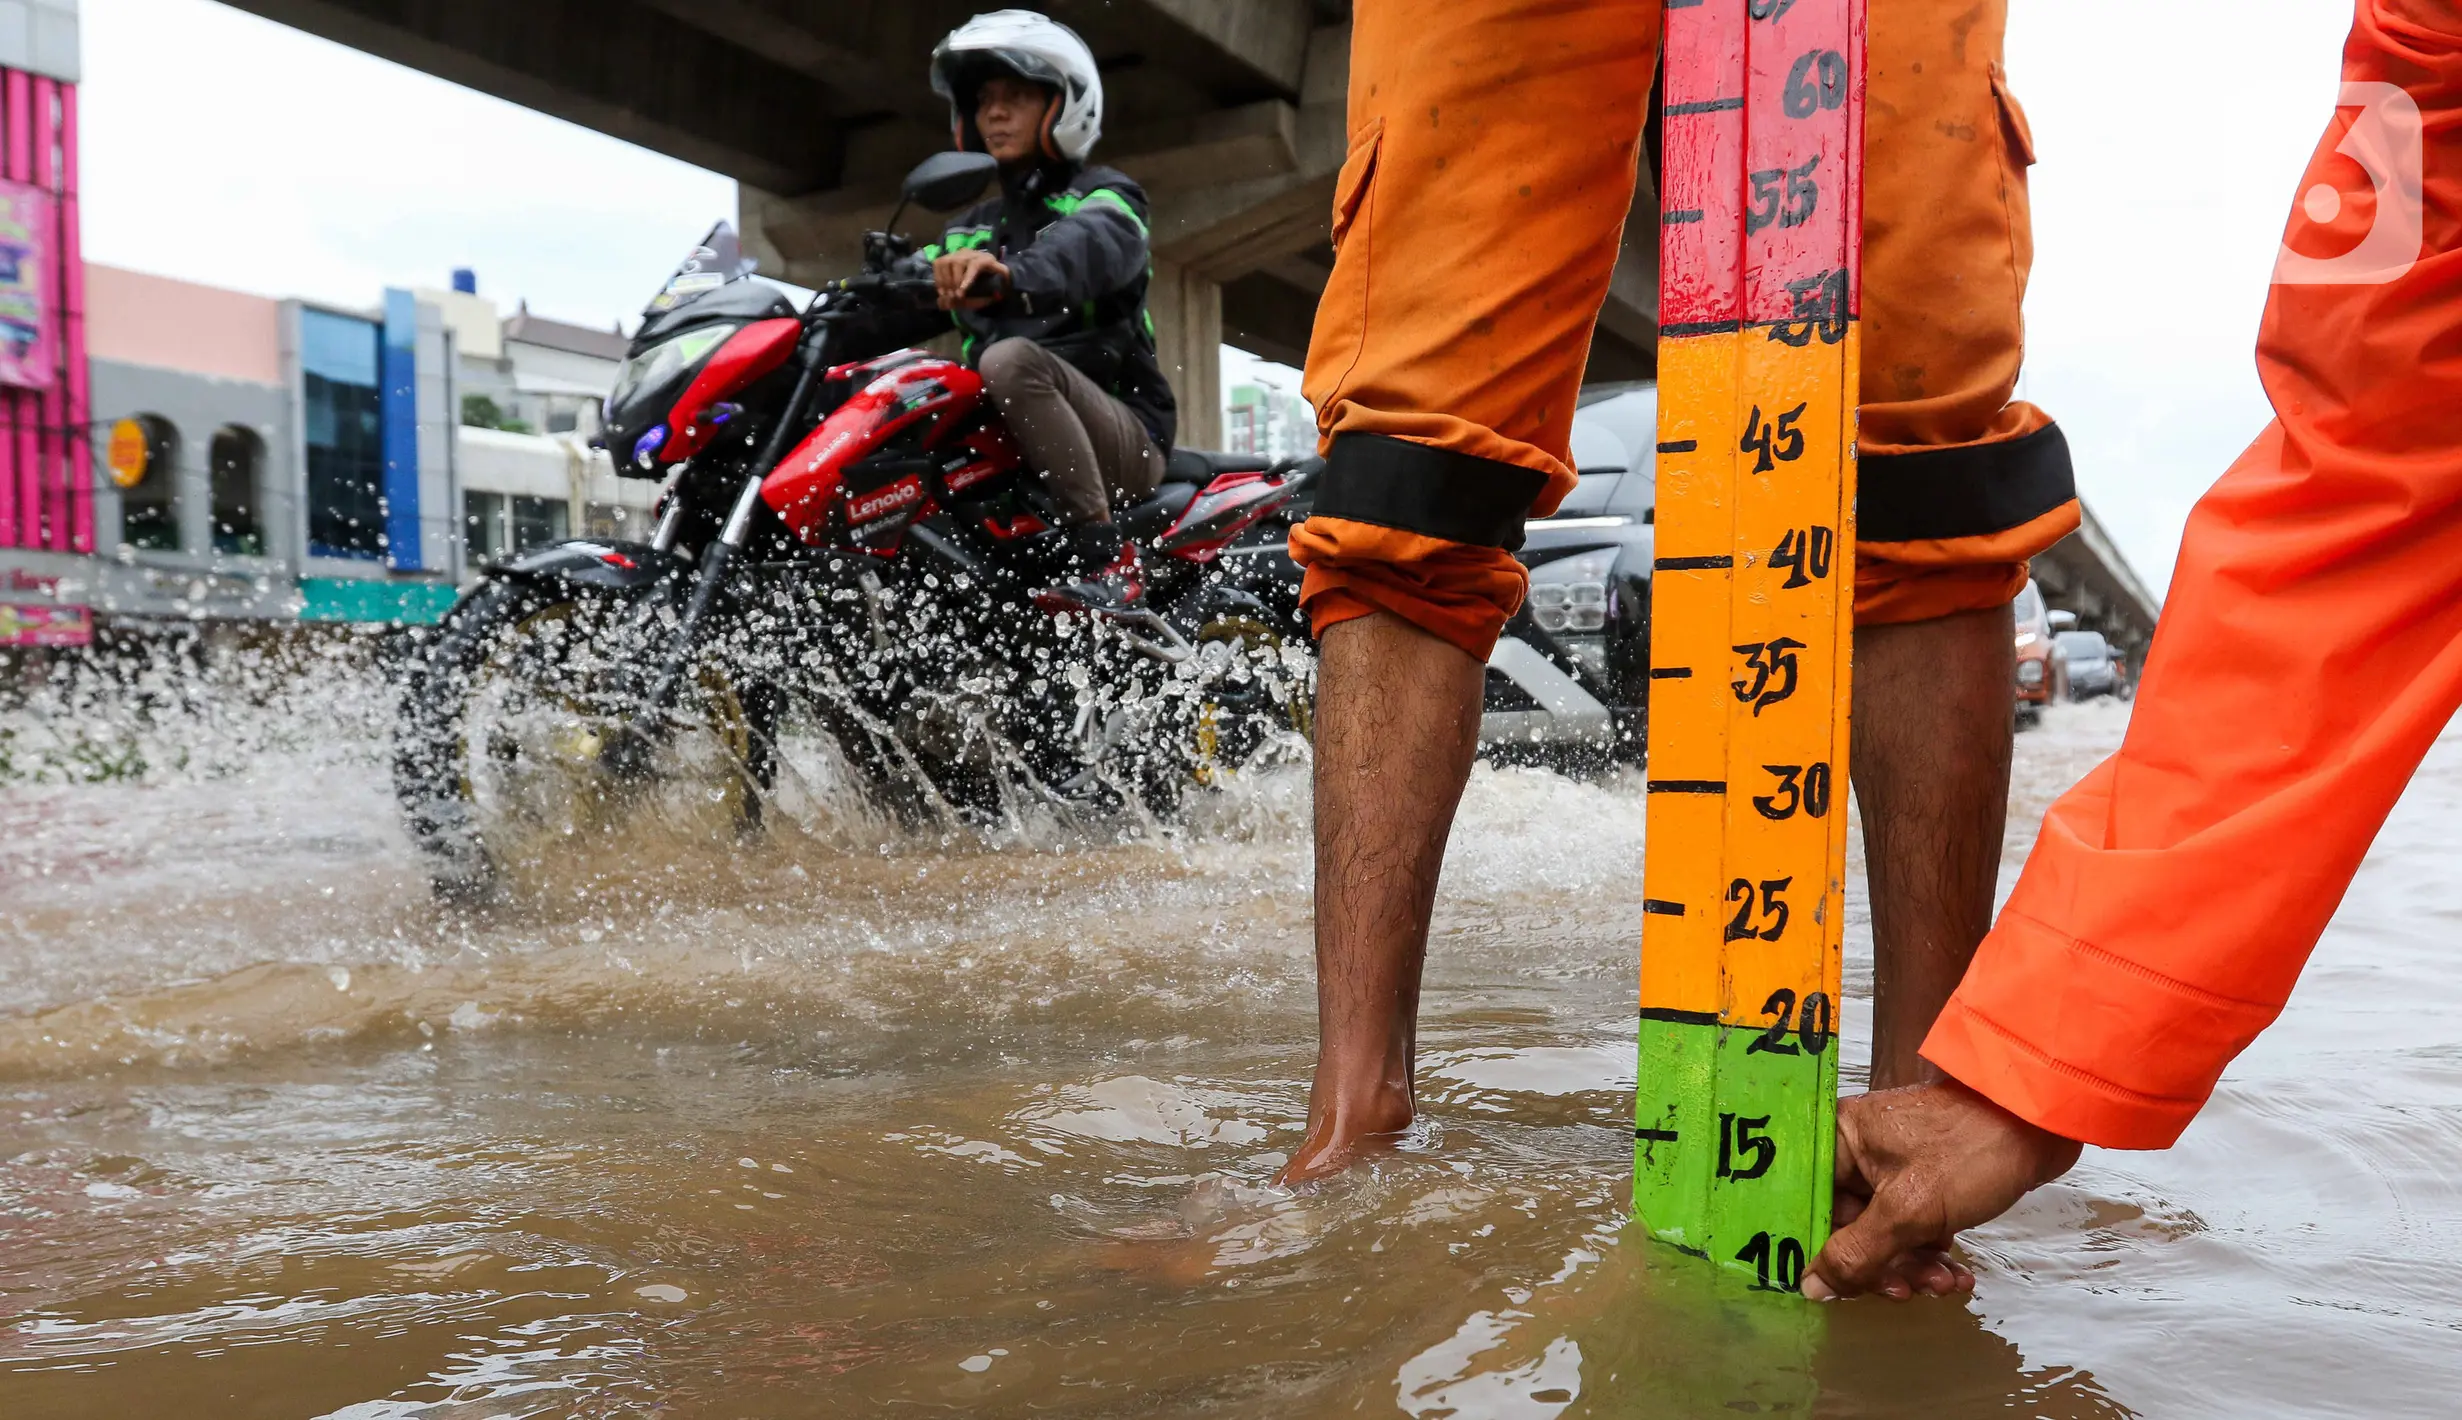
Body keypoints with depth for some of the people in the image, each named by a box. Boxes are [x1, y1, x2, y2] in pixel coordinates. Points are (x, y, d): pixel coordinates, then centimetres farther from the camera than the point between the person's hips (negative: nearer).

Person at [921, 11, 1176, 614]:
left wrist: (1012, 274, -44)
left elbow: (1090, 246, -22)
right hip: (1006, 440, 6)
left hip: (1124, 438, -6)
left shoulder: (1102, 196, 3)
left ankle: (1108, 560, -34)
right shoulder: (972, 230, 24)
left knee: (1011, 358, -33)